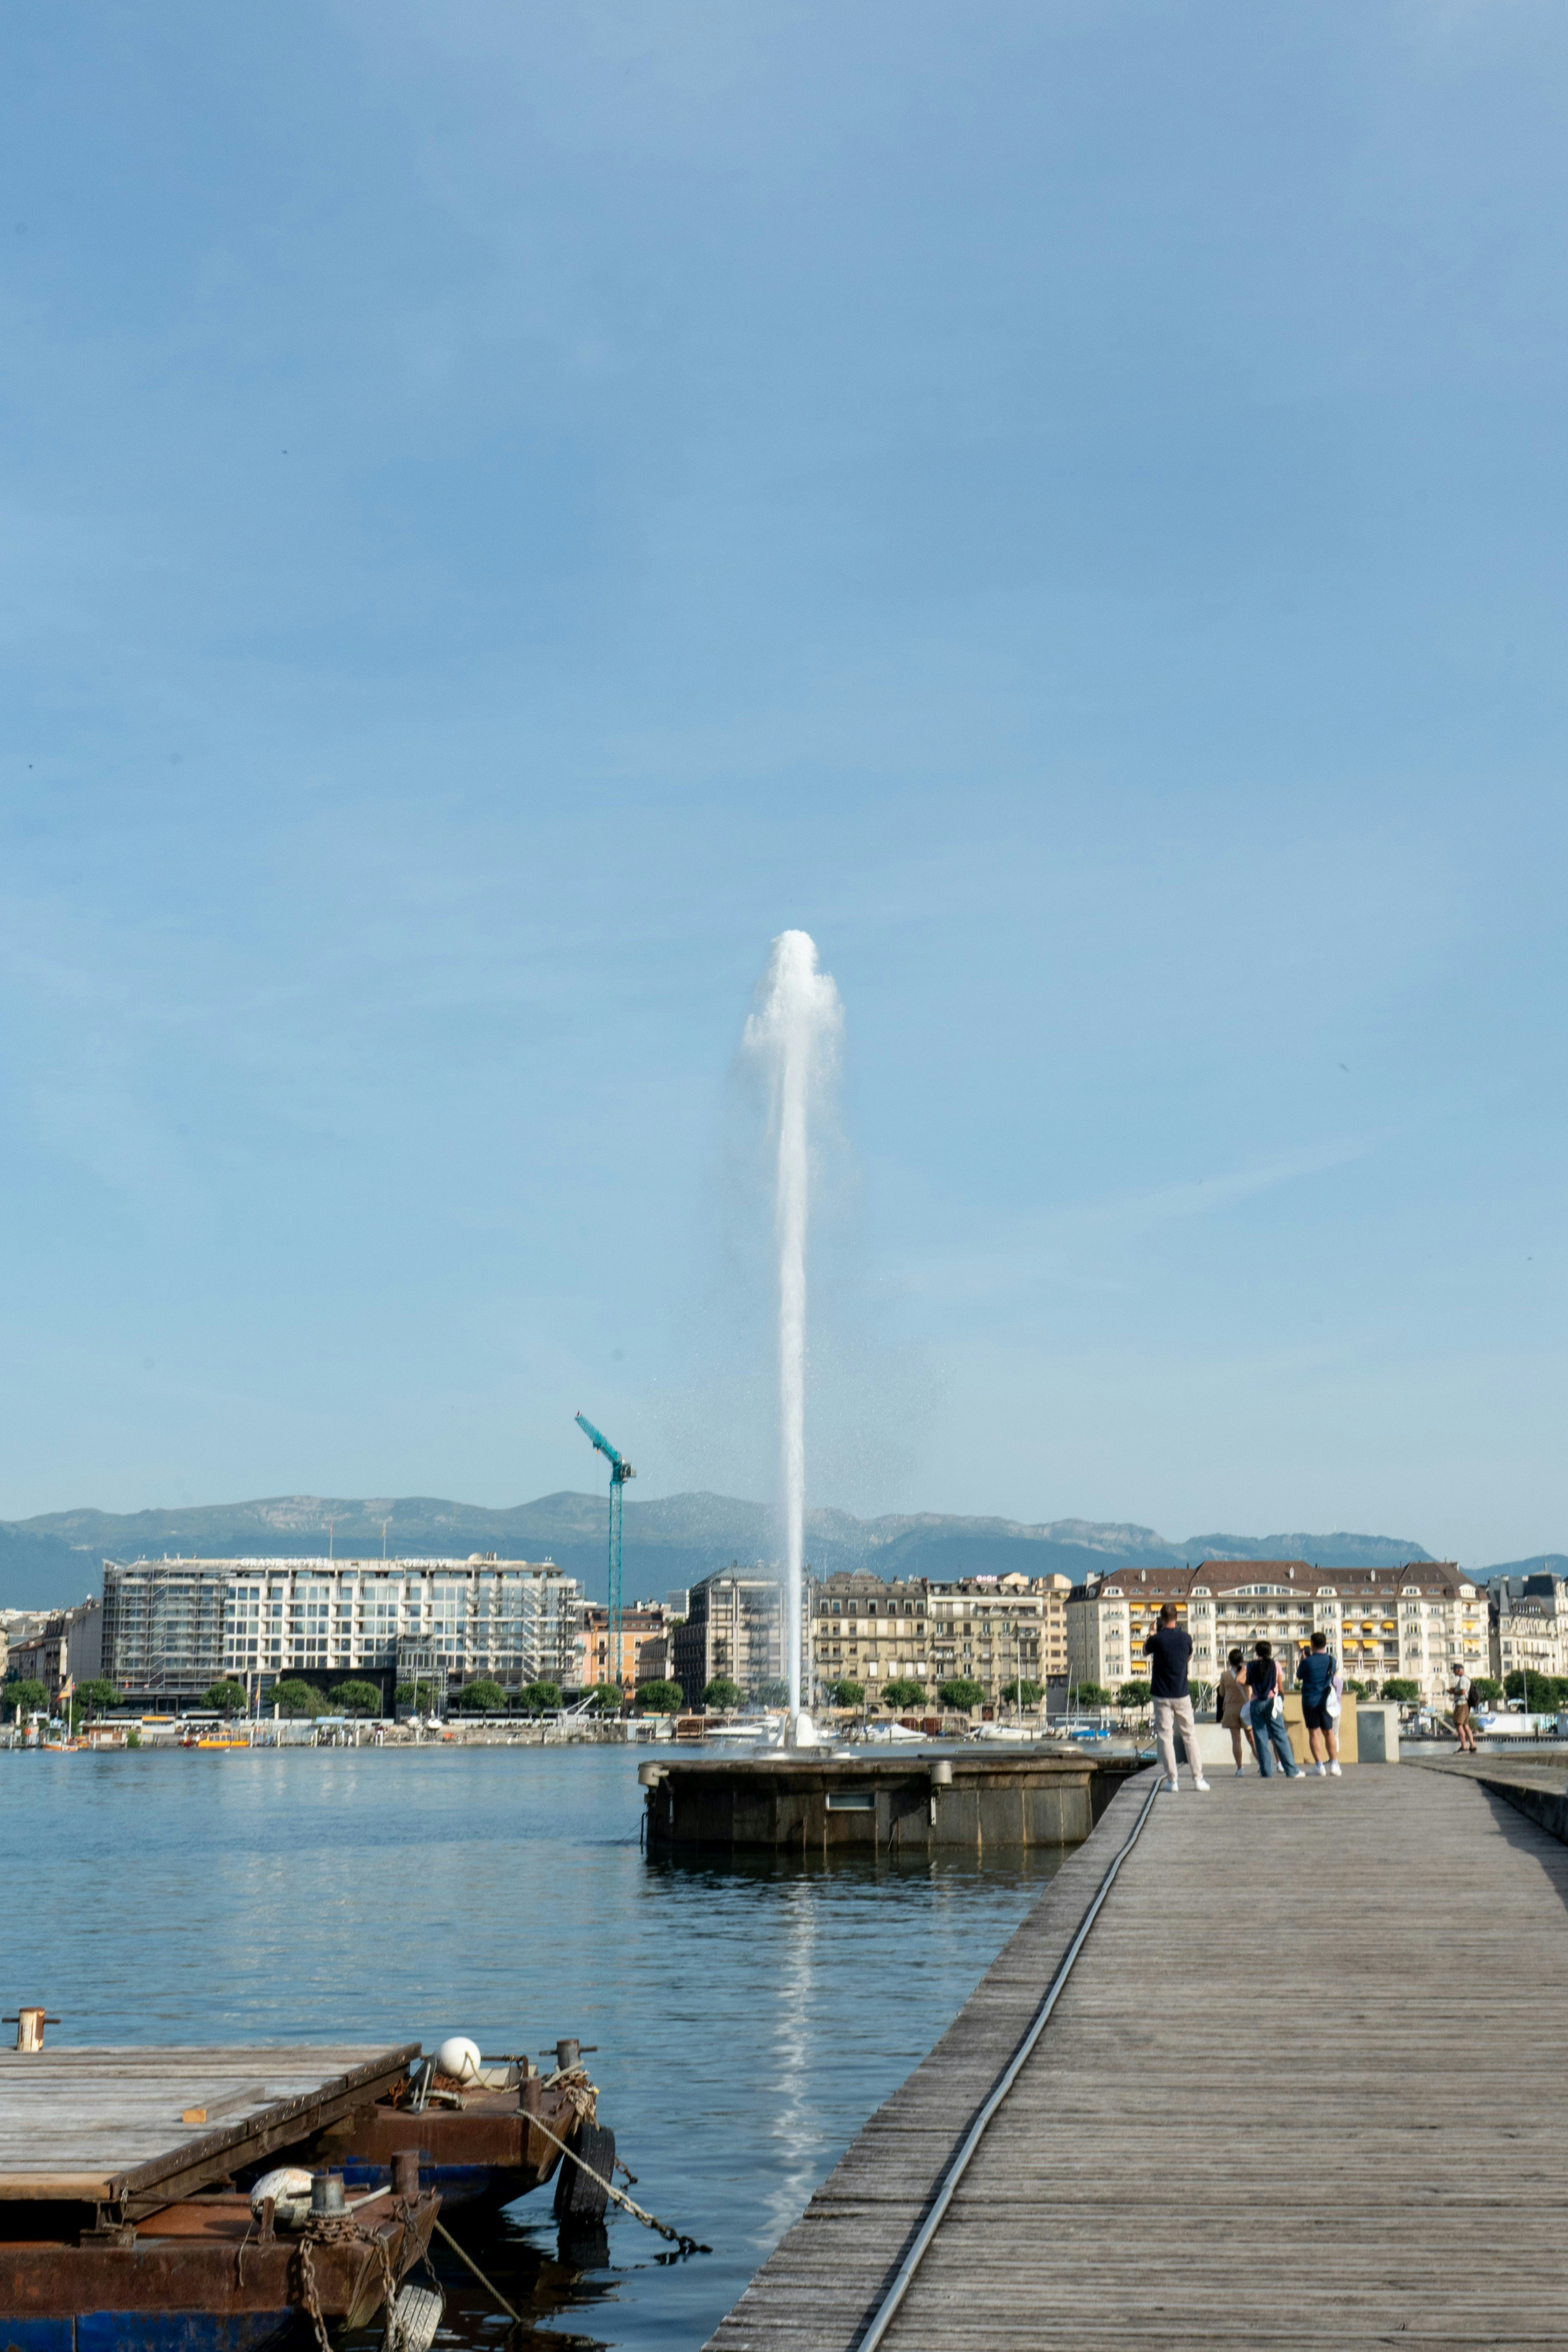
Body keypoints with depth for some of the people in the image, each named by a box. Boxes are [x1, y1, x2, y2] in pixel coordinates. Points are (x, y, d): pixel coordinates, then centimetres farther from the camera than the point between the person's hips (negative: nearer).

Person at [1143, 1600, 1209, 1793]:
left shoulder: (1157, 1639, -10)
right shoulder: (1186, 1638, -2)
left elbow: (1145, 1652, 12)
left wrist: (1152, 1634, 25)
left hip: (1162, 1696, -2)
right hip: (1182, 1694, 2)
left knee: (1165, 1737, 2)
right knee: (1190, 1735, 10)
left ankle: (1172, 1780, -2)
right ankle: (1198, 1778, 8)